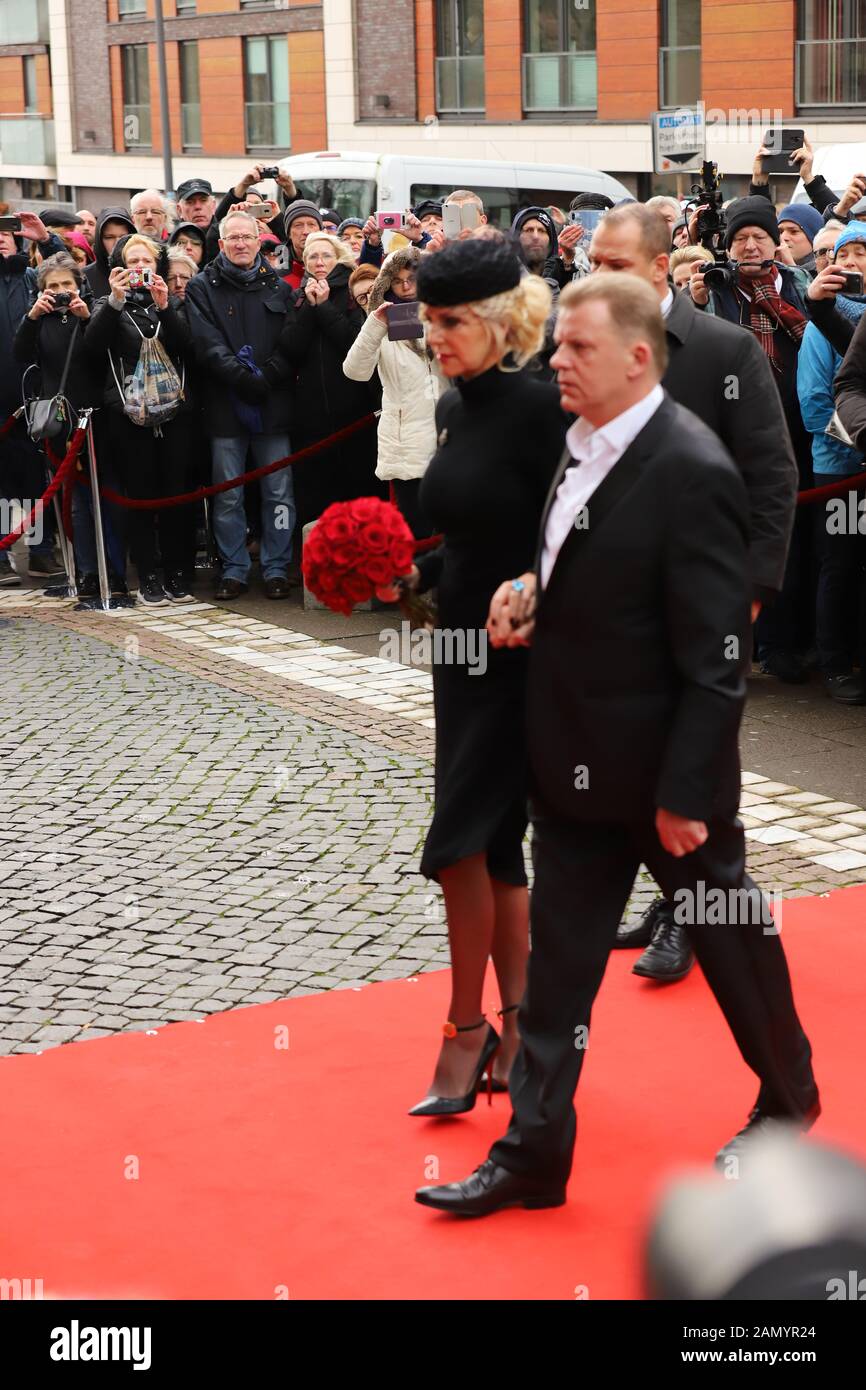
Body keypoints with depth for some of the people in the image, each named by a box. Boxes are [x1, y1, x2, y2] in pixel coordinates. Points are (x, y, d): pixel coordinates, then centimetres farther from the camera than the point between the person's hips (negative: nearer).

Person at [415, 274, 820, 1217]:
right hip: (575, 765, 7)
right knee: (557, 960, 10)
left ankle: (788, 1099, 38)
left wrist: (687, 790, -19)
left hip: (661, 768, -7)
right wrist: (534, 590, -2)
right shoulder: (582, 446, 4)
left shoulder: (691, 472, -21)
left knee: (730, 938, 14)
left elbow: (714, 658, -20)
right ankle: (533, 1151, 19)